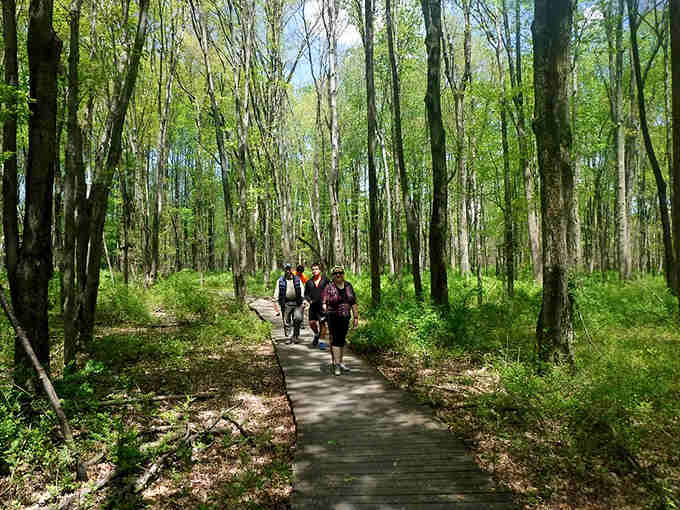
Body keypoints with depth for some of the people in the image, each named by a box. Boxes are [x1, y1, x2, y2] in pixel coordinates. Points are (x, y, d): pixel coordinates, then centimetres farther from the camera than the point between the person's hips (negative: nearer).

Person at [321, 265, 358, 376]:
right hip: (333, 318, -4)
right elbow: (323, 302, -13)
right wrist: (324, 308, -35)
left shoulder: (348, 286, 6)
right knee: (335, 339, -8)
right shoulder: (329, 287, -7)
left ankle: (340, 362, 24)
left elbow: (353, 303, 9)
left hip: (345, 318, 5)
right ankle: (336, 364, -5)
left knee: (342, 340, 12)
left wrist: (356, 317, 7)